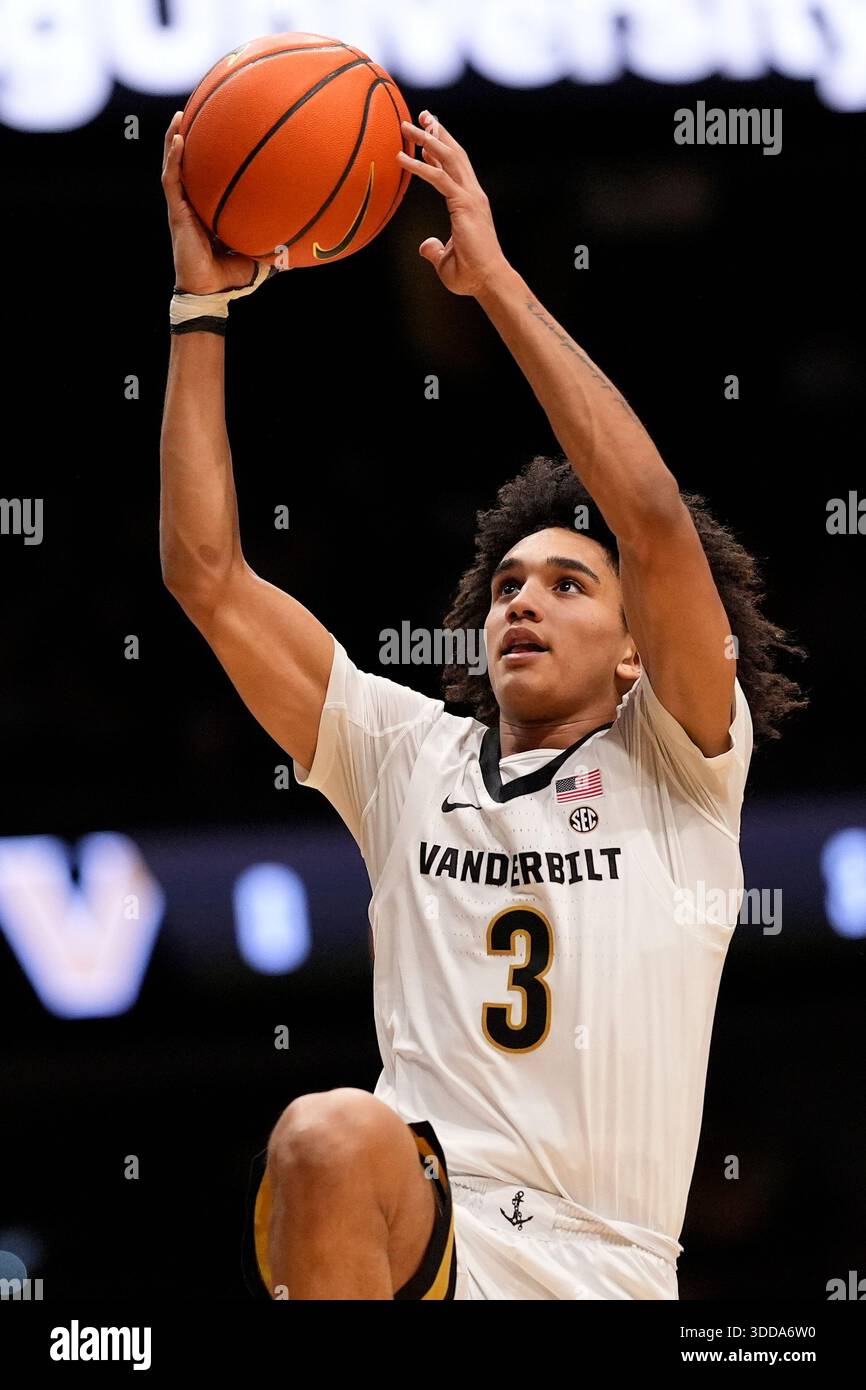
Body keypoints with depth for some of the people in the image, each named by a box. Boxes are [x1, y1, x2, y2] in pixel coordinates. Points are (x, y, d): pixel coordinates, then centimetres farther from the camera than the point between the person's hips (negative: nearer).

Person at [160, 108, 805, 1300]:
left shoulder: (674, 770, 12)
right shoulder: (411, 756, 20)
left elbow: (655, 520, -3)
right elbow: (205, 572, 15)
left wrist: (494, 279, -1)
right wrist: (204, 305, 12)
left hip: (608, 1273, 0)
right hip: (414, 1234, 0)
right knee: (333, 1136, -35)